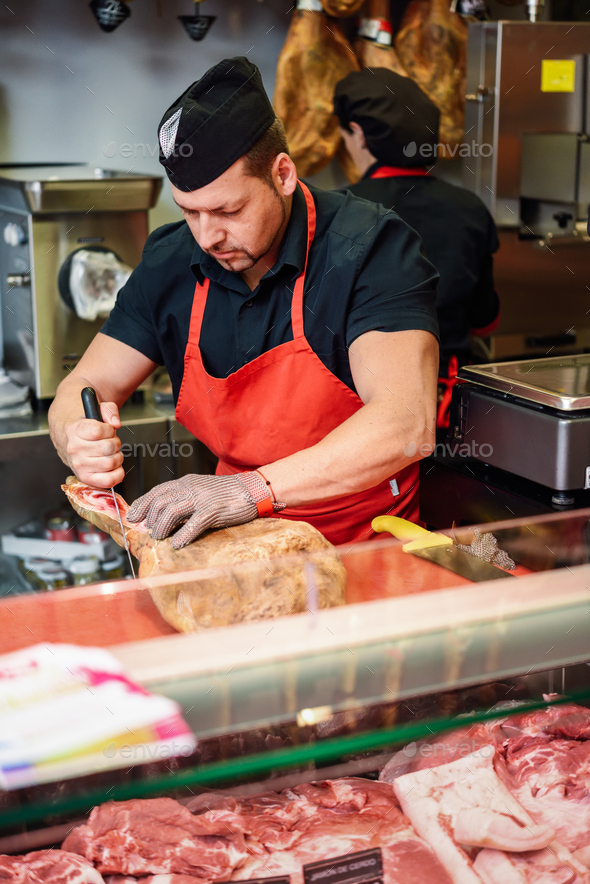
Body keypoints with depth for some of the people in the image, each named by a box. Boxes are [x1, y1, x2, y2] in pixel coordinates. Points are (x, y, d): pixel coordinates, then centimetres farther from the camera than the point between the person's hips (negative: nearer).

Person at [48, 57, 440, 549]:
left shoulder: (371, 247, -14)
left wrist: (254, 489, -35)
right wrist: (78, 438, -17)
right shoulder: (171, 263, 2)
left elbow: (408, 425, -27)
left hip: (366, 546, -4)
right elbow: (81, 388, 8)